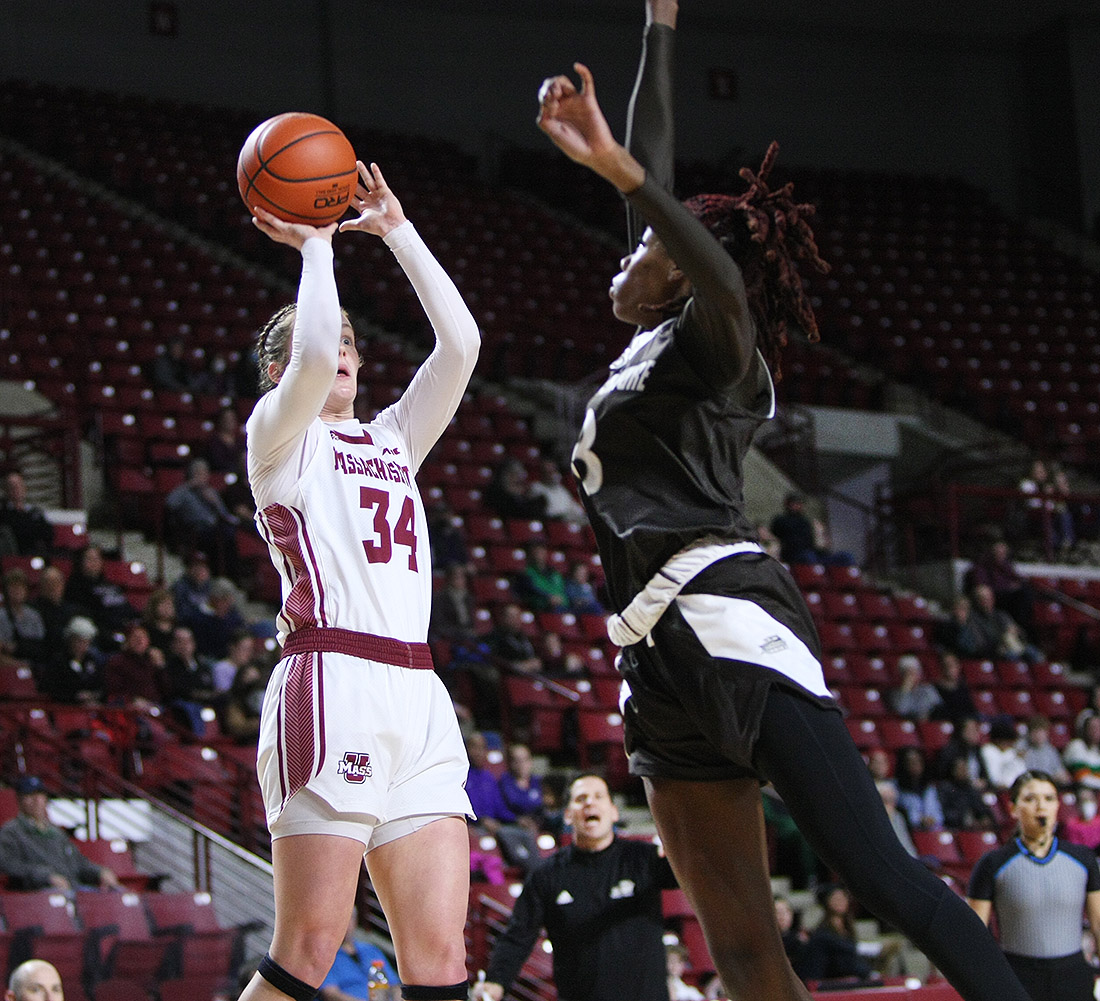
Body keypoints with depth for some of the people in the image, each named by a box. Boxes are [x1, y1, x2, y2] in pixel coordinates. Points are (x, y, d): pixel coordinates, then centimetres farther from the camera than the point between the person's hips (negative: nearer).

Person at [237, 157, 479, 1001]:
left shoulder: (393, 440, 26)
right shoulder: (279, 435, 8)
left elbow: (460, 342, 18)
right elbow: (310, 349, -12)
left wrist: (396, 230, 21)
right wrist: (314, 246, 2)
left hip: (417, 698, 7)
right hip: (332, 685, -6)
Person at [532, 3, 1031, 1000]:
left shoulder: (710, 343, 4)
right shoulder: (648, 352, 26)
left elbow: (721, 274, -22)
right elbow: (658, 190, 32)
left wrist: (615, 166, -28)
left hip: (725, 618, -8)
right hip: (668, 655, 8)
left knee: (878, 871, -19)